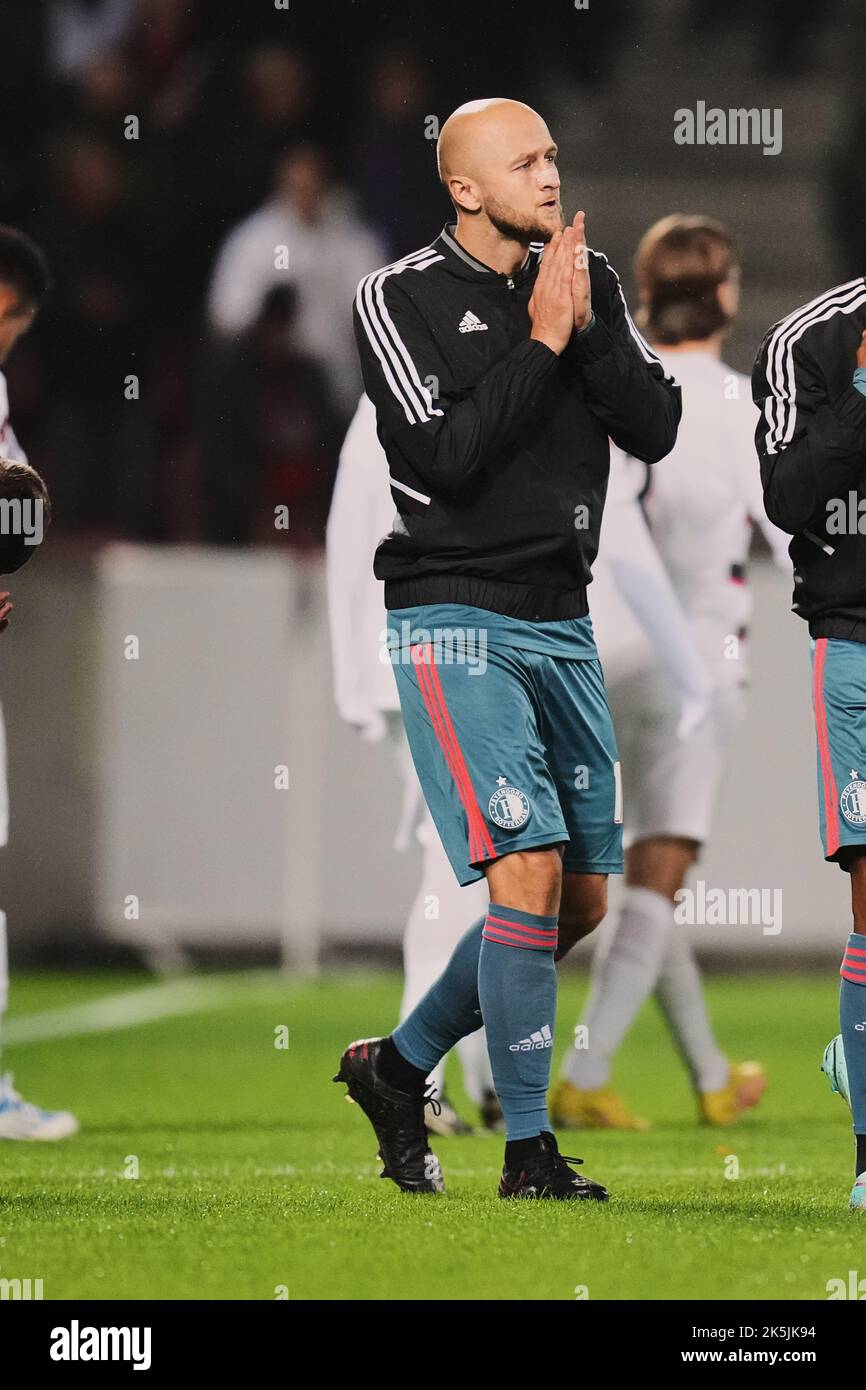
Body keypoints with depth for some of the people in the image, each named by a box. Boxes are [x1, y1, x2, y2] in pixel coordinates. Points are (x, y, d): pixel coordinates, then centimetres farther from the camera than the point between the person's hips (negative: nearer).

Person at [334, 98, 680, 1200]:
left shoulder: (586, 281, 8)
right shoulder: (399, 299, -7)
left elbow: (655, 432, -1)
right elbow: (440, 459, -18)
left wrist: (588, 324, -13)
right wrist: (542, 339, -17)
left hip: (561, 622, 6)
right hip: (454, 621, -6)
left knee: (583, 901, 8)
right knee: (529, 873, -17)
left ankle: (399, 1065, 26)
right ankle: (528, 1152, -9)